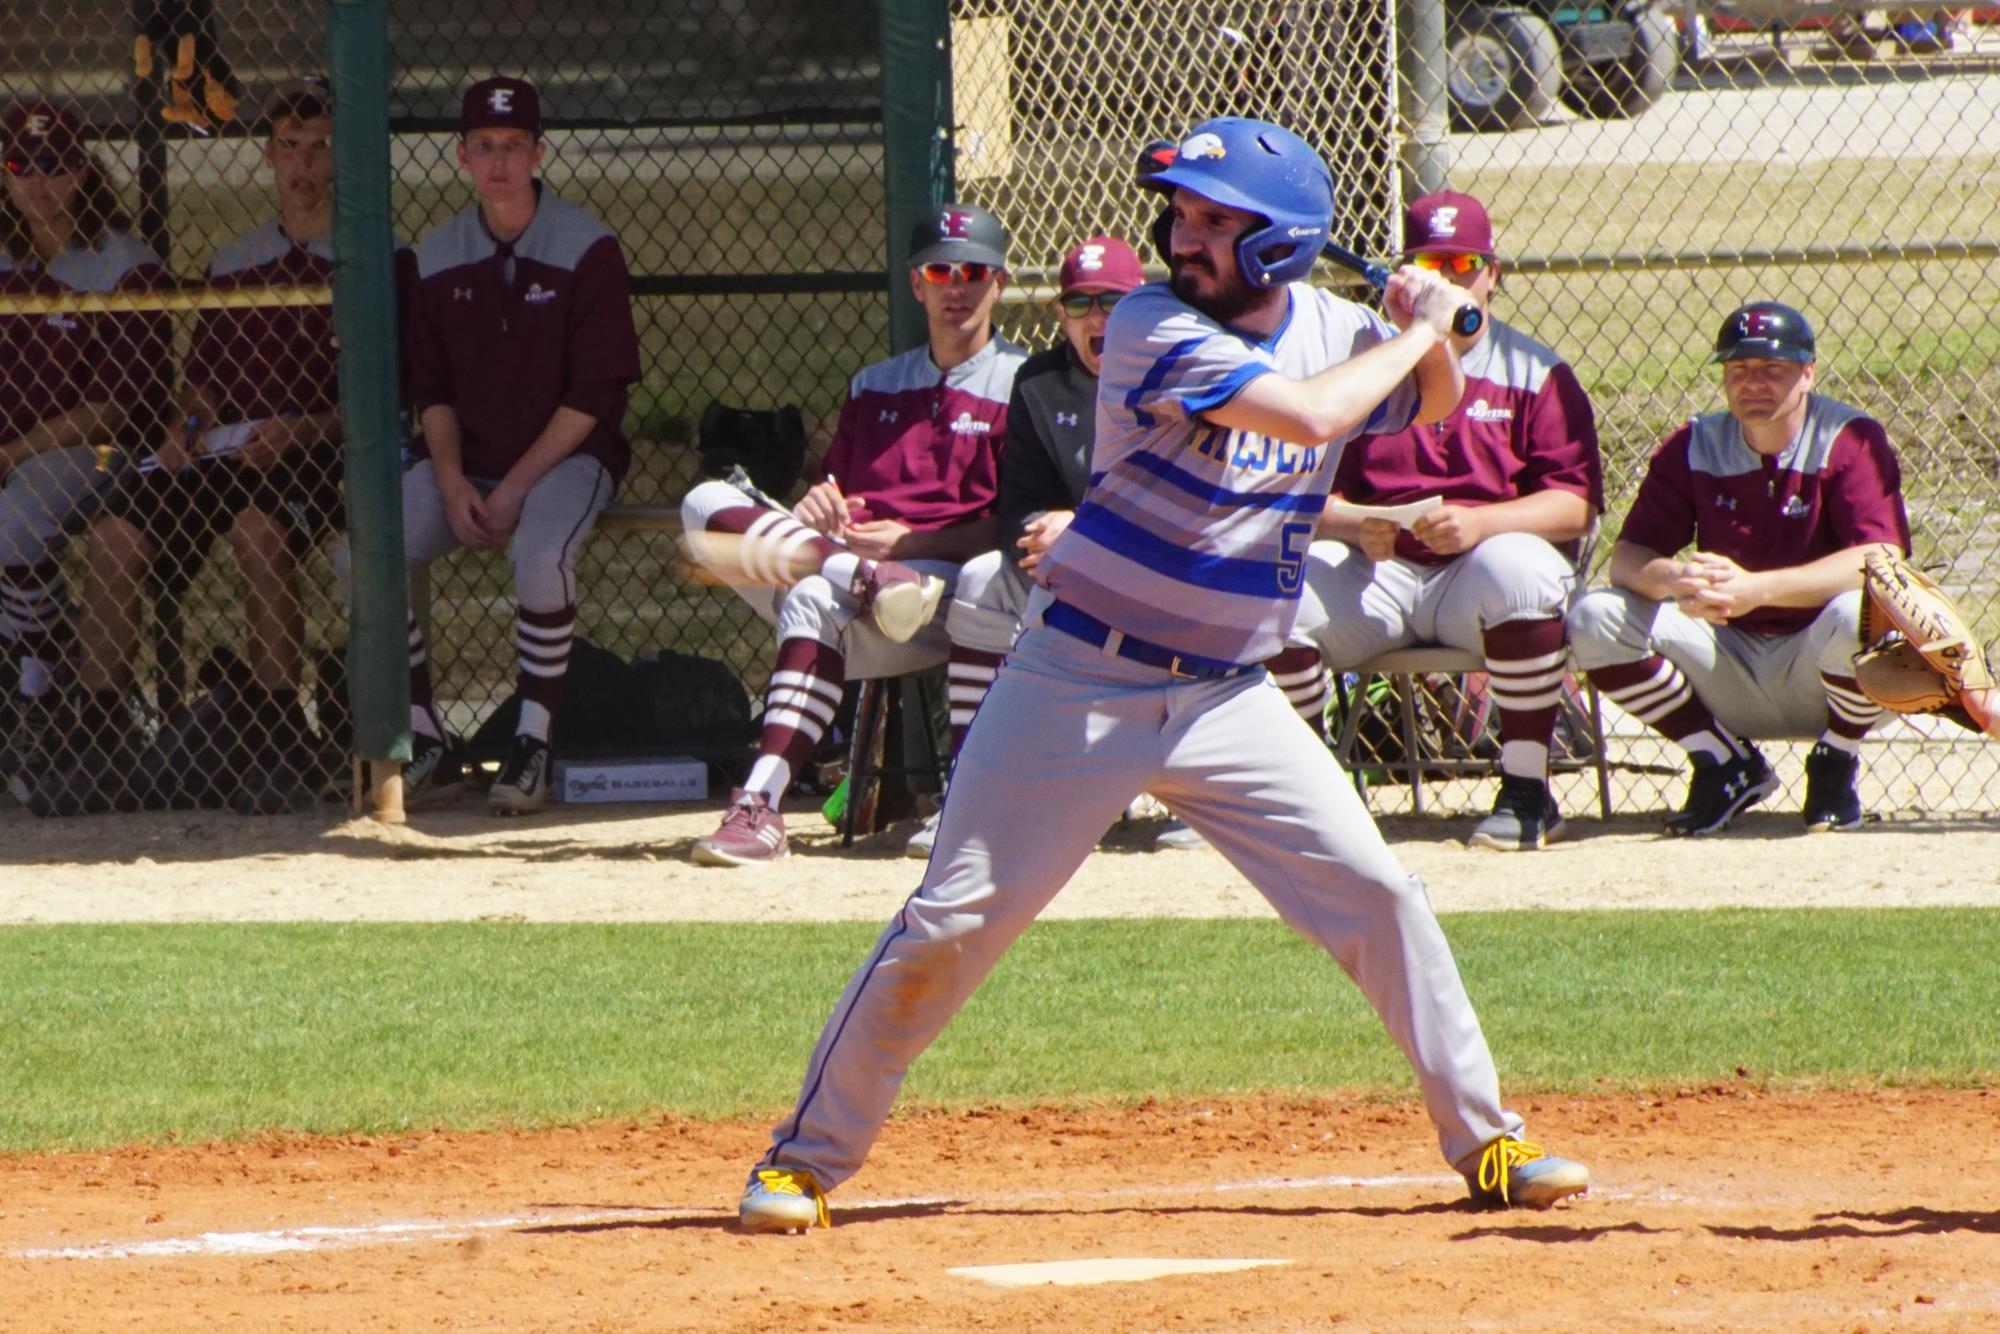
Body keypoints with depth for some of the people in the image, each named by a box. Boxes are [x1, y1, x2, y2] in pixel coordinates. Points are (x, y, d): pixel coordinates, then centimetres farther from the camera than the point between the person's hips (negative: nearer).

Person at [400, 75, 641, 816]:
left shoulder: (586, 249, -9)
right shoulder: (437, 256, 6)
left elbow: (594, 394, -11)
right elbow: (430, 390, 10)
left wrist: (516, 488, -16)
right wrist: (452, 482, -8)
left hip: (566, 456, -5)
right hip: (466, 458, 5)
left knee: (541, 554, -36)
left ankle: (533, 743, -22)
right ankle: (427, 745, -7)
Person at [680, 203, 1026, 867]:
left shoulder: (1020, 384, 6)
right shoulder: (874, 386, 26)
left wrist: (913, 542, -12)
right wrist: (815, 510, 0)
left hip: (951, 587, -6)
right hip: (845, 557, 6)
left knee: (817, 598, -38)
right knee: (708, 503, -16)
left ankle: (761, 805, -46)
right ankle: (870, 582, -37)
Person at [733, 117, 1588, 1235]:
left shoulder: (1324, 325, 3)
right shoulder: (1155, 329, -16)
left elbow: (1430, 407, 23)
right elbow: (1302, 414, -28)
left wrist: (1435, 337, 1)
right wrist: (1418, 329, -15)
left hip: (1229, 699, 5)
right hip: (1082, 686, -5)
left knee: (1379, 898, -2)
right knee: (952, 924, -5)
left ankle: (1486, 1141, 9)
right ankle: (808, 1156, 5)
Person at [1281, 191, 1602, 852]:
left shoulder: (1533, 372, 7)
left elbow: (1577, 506, -4)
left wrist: (1479, 523, -23)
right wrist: (1356, 526, -18)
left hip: (1481, 561, -2)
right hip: (1378, 572, 2)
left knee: (1517, 567, -38)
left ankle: (1527, 795, -27)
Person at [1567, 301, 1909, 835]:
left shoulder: (1850, 440, -11)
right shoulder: (1694, 447, 0)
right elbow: (1627, 558, -7)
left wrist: (1755, 589, -38)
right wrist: (1671, 579, -34)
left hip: (1817, 669, -3)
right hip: (1728, 661, 3)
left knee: (1858, 613, -38)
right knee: (1595, 619, -16)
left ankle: (1835, 767, -5)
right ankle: (1726, 767, 1)